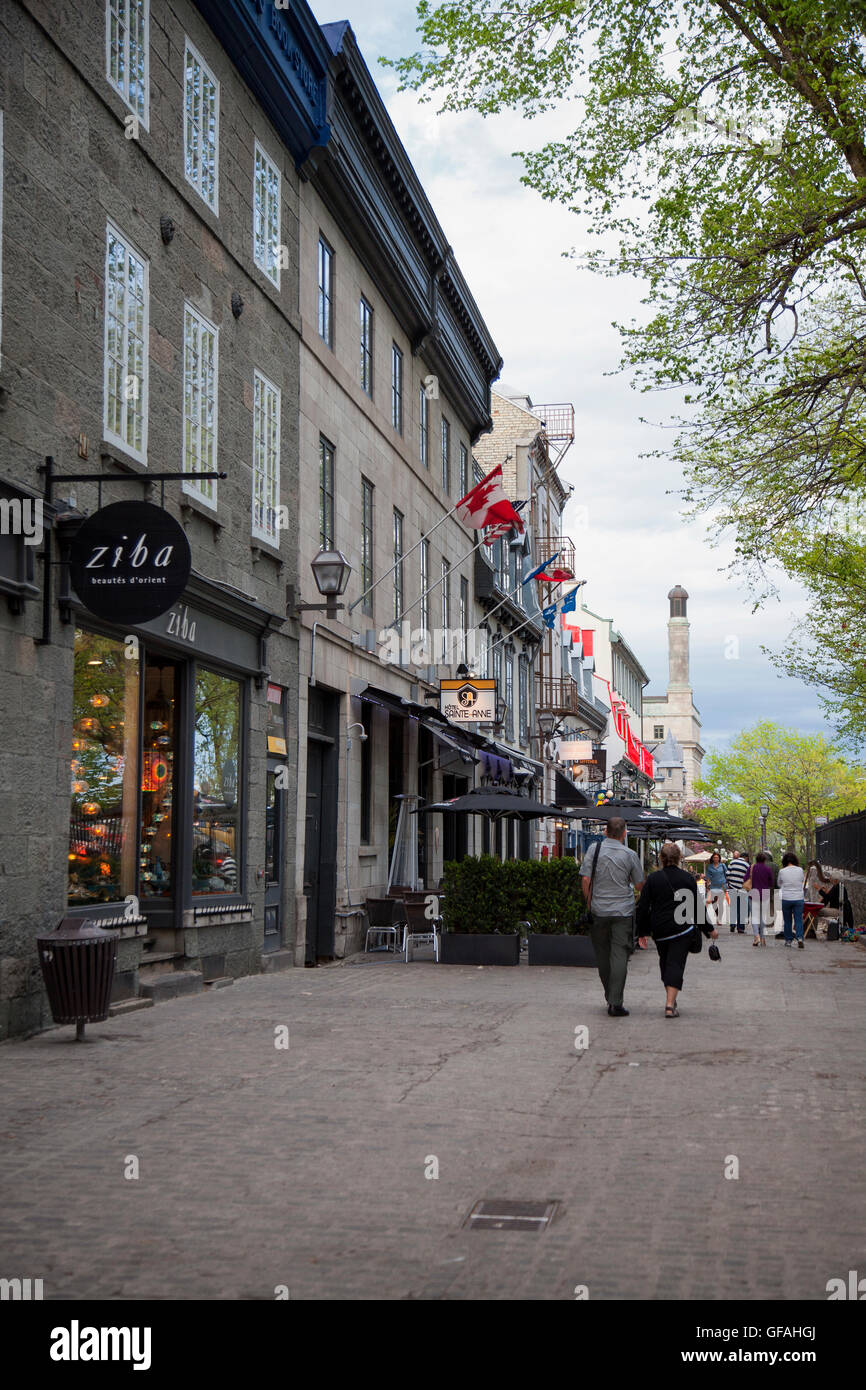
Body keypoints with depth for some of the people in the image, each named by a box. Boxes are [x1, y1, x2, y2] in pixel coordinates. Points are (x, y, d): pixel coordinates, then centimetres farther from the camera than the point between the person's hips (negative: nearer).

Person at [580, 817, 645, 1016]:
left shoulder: (594, 850, -1)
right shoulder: (630, 855, -4)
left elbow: (585, 879, -4)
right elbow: (639, 885, 4)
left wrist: (589, 902, 8)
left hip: (599, 910, 2)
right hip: (623, 911, -2)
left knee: (602, 955, 14)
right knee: (619, 955, -3)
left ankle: (610, 998, 24)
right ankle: (615, 1003, -9)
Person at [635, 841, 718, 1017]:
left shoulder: (653, 879, 0)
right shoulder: (687, 879, -1)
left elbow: (643, 907, -1)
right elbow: (696, 907, 3)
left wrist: (643, 931, 8)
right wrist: (709, 929, 13)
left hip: (659, 930, 2)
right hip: (681, 929, -2)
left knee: (665, 962, 19)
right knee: (676, 964, -4)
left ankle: (670, 999, 27)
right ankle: (670, 1005, -16)